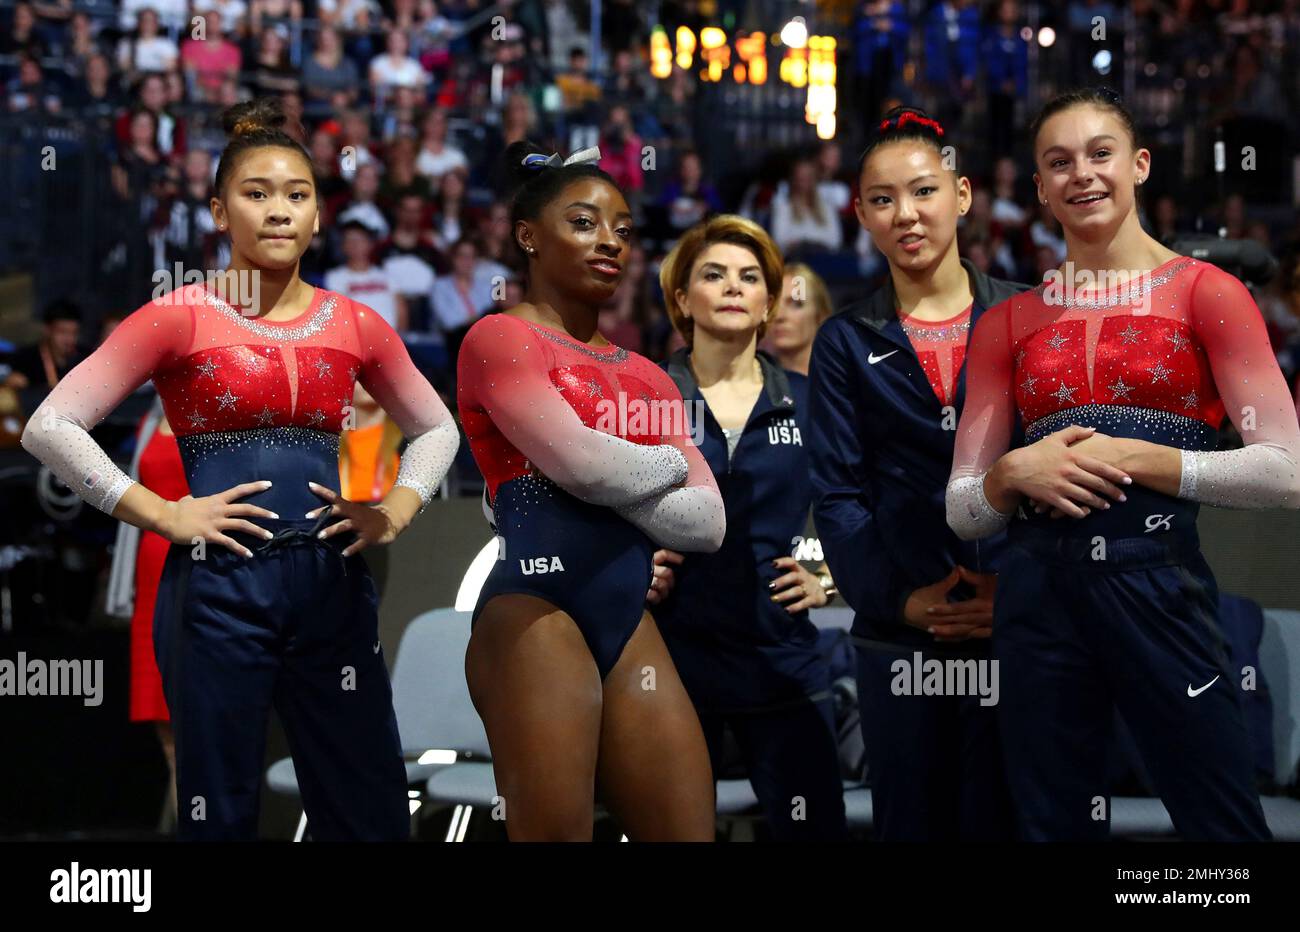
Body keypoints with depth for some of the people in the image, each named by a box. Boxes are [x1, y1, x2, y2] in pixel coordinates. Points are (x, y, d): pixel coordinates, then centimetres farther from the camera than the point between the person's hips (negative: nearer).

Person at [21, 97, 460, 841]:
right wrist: (163, 516, -10)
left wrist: (396, 512, 5)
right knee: (220, 813, 4)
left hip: (332, 583, 4)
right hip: (219, 582, -3)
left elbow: (437, 429, 23)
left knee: (373, 814, 4)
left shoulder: (355, 326, 8)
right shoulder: (180, 318, -2)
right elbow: (51, 427, -6)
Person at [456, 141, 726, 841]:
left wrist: (609, 478, -6)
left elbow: (708, 522, 8)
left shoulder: (646, 377, 21)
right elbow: (582, 462, -14)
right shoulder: (499, 338, 2)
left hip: (632, 624, 7)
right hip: (538, 609, -7)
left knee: (688, 833, 1)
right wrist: (666, 465, 5)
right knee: (556, 834, -5)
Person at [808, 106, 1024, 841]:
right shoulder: (846, 343, 9)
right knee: (913, 817, 6)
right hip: (903, 631, 1)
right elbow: (840, 493, 4)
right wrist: (897, 599, -9)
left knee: (1000, 818, 0)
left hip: (1017, 621, -1)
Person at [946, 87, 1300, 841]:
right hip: (1039, 598, 3)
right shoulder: (1009, 321, 10)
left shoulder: (1206, 293, 0)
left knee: (1224, 828, -1)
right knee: (1055, 826, 10)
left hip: (1159, 584, -3)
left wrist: (1135, 459, -13)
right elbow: (963, 510, 10)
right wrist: (1014, 473, -10)